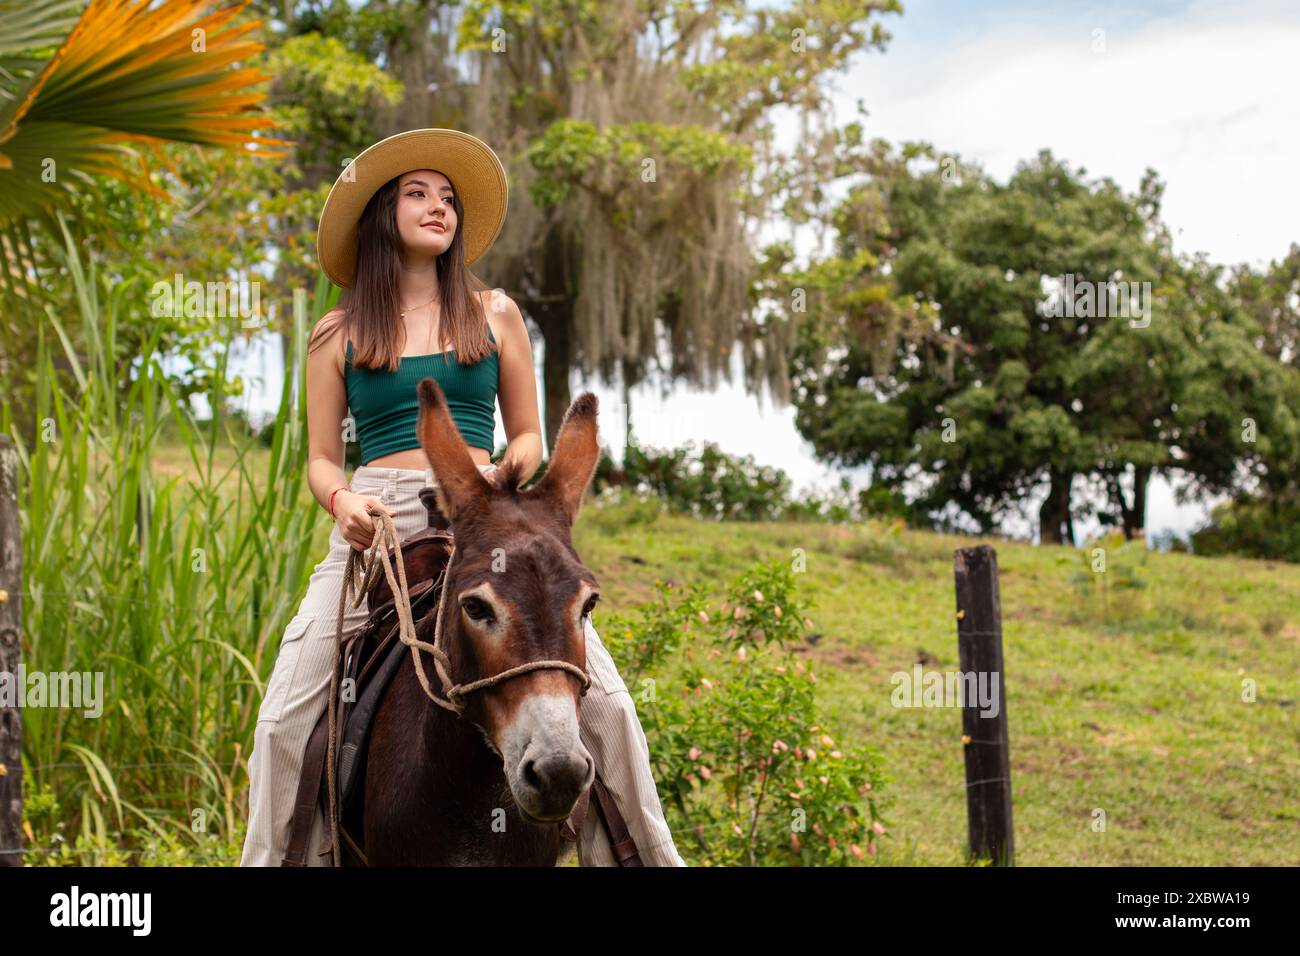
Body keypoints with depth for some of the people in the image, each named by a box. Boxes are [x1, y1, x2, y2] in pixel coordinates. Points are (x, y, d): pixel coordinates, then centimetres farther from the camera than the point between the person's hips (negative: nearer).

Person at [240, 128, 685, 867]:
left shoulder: (493, 315, 14)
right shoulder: (339, 336, 12)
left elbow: (529, 434, 16)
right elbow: (321, 458, 12)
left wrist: (514, 469, -7)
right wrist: (341, 498, -10)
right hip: (376, 524, 0)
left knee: (603, 696, -12)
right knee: (288, 715, -13)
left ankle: (642, 852, 0)